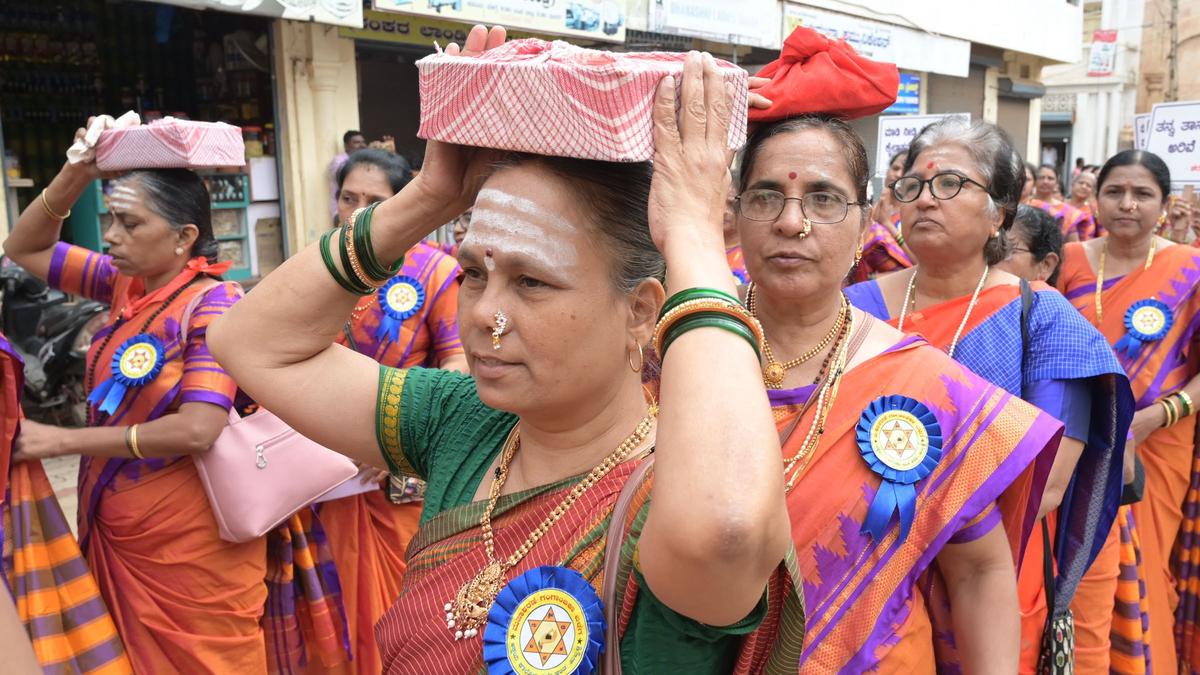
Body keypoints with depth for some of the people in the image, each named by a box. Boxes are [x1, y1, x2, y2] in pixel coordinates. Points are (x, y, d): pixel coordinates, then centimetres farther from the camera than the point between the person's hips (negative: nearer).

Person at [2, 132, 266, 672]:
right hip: (116, 537, 7)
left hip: (190, 550, -7)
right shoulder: (126, 283, 1)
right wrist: (76, 173, -4)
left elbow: (197, 429, -28)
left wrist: (62, 441, -20)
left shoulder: (214, 304, -20)